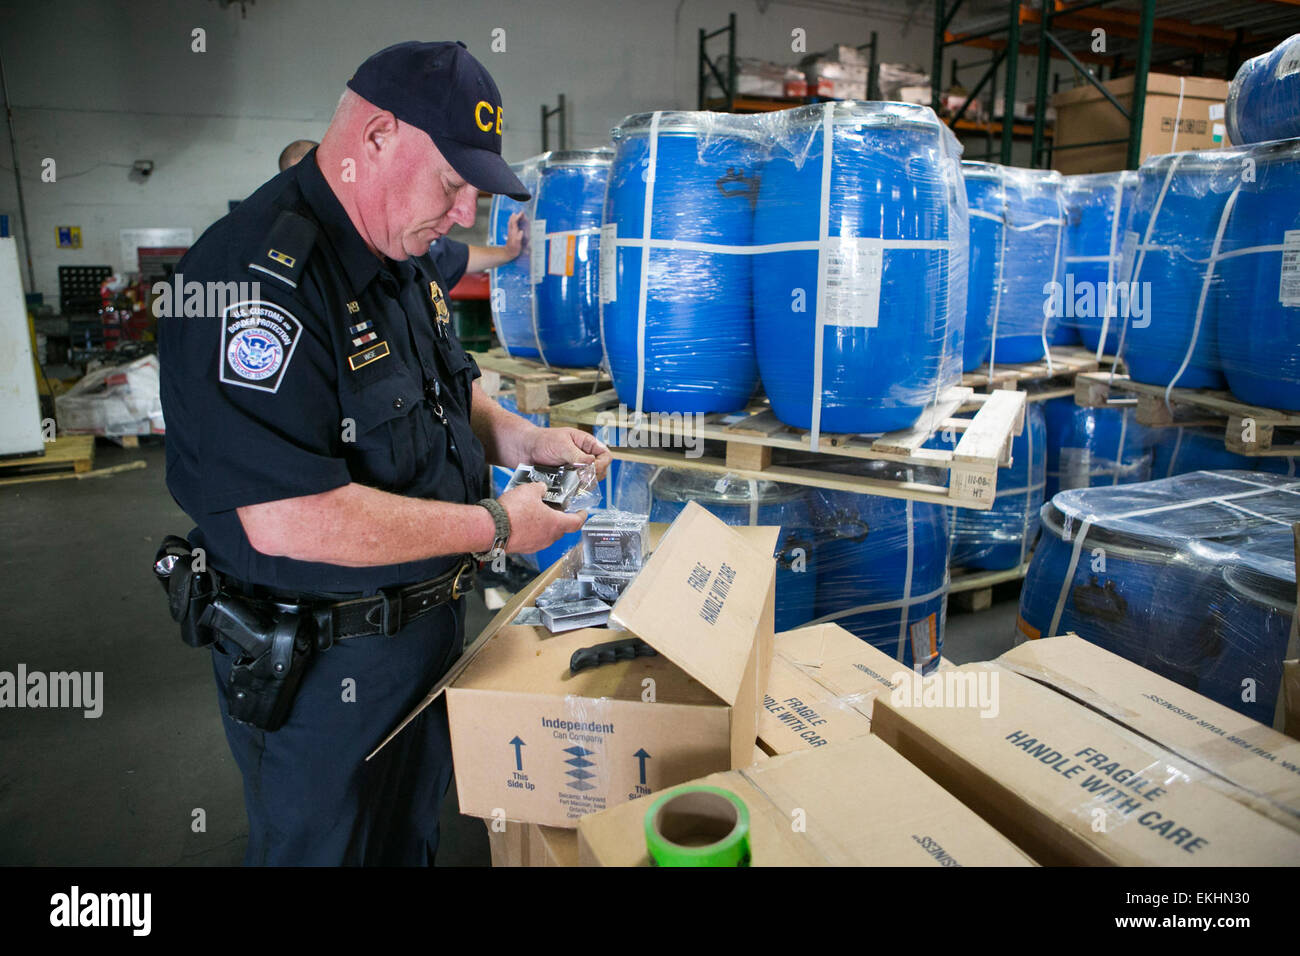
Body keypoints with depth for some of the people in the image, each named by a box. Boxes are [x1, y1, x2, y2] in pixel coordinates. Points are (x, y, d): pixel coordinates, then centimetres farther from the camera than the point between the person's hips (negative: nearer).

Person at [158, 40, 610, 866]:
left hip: (429, 622, 8)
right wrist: (495, 525, -24)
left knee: (414, 834, 27)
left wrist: (526, 441, -3)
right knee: (320, 845, 18)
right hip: (315, 664, -8)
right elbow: (290, 520, -33)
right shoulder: (259, 273, -27)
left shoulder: (404, 261, 4)